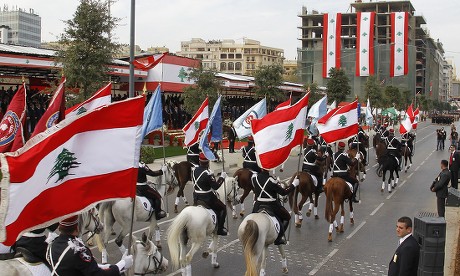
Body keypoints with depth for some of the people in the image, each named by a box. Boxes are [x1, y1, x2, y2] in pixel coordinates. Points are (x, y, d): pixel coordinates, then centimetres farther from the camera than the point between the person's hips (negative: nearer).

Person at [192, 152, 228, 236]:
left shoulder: (194, 170, -3)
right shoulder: (208, 174, -24)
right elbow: (215, 186, -19)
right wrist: (222, 177, -6)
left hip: (196, 198, 7)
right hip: (207, 199, -7)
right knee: (223, 208, 12)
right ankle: (219, 229, 11)